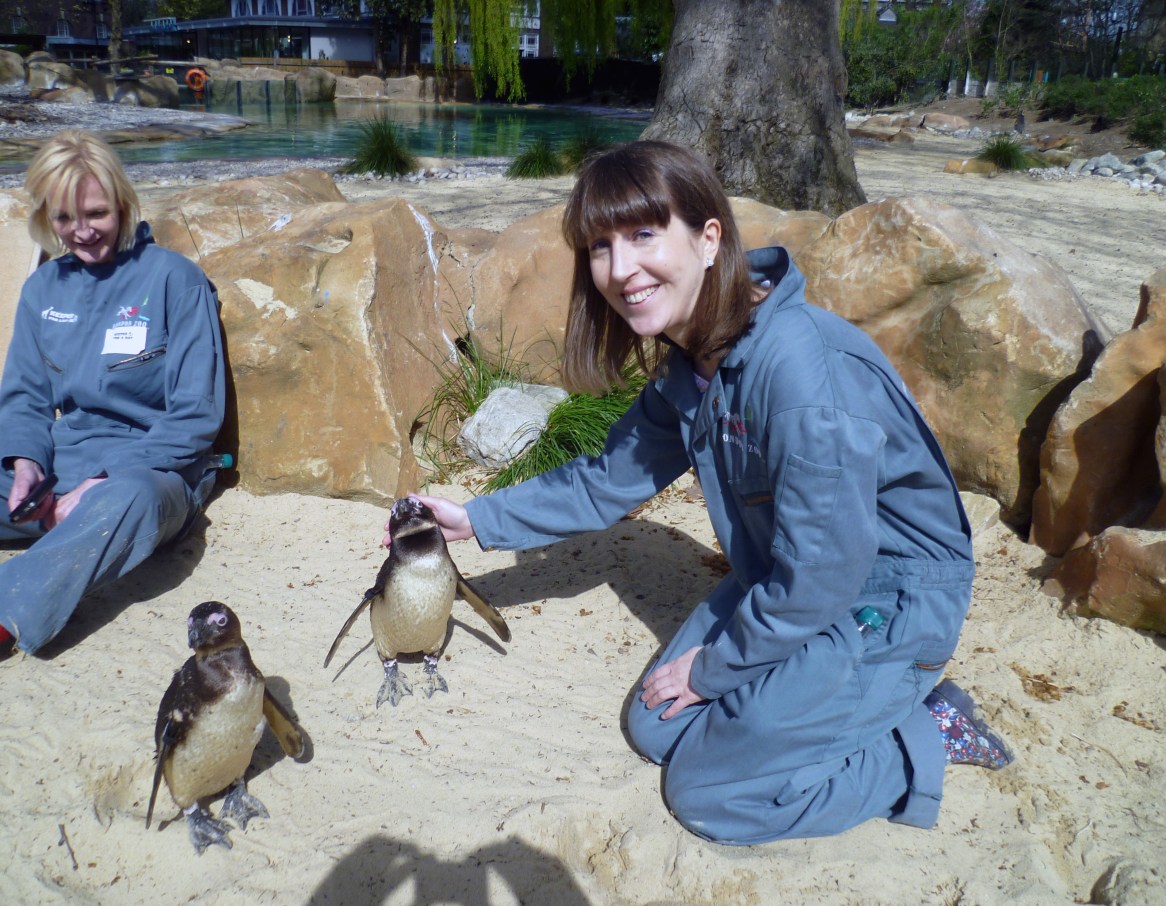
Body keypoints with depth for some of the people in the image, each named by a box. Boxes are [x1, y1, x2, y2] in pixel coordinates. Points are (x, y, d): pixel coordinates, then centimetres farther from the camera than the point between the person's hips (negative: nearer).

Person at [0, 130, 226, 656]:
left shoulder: (174, 281, -4)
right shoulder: (43, 288, 12)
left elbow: (196, 414, -8)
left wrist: (105, 479, -17)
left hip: (152, 473, -6)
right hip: (53, 475, 6)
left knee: (128, 498, -40)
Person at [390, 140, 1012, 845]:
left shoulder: (801, 366, -32)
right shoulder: (686, 366, -4)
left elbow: (818, 578, -27)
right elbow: (609, 479, 9)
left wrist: (711, 665, -12)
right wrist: (478, 520, 6)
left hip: (888, 603, -8)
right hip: (789, 582, 8)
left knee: (705, 789, -7)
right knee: (658, 728, 9)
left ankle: (928, 735, 6)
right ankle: (871, 703, 17)